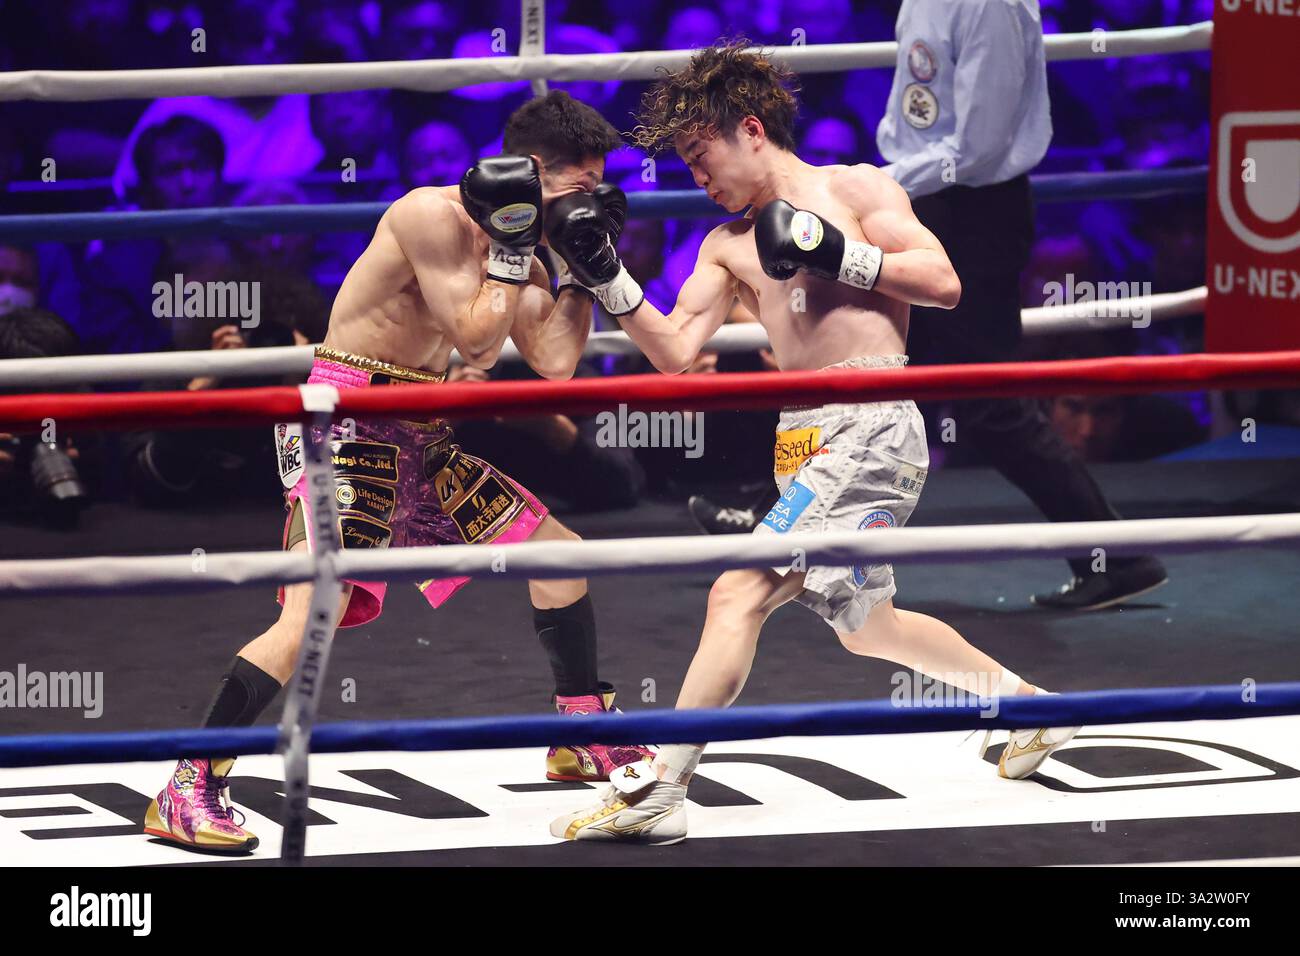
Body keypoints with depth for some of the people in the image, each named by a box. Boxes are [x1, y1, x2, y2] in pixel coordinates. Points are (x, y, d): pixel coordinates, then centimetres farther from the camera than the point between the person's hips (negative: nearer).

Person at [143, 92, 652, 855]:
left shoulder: (510, 235, 9)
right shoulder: (432, 217, -18)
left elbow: (555, 359, 4)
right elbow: (476, 340, -21)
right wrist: (514, 243, -17)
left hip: (420, 437, 9)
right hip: (347, 421, -9)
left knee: (559, 551, 15)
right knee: (316, 611, -23)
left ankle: (584, 739, 31)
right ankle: (188, 792, -21)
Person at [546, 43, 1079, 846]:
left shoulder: (855, 190, 2)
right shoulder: (729, 245, 19)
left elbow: (944, 283, -7)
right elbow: (676, 352, 10)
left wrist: (836, 253, -13)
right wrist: (607, 280, -1)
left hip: (871, 426, -9)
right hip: (807, 439, 9)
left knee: (741, 593, -17)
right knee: (863, 624, 20)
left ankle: (658, 793, -20)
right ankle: (1028, 707, 37)